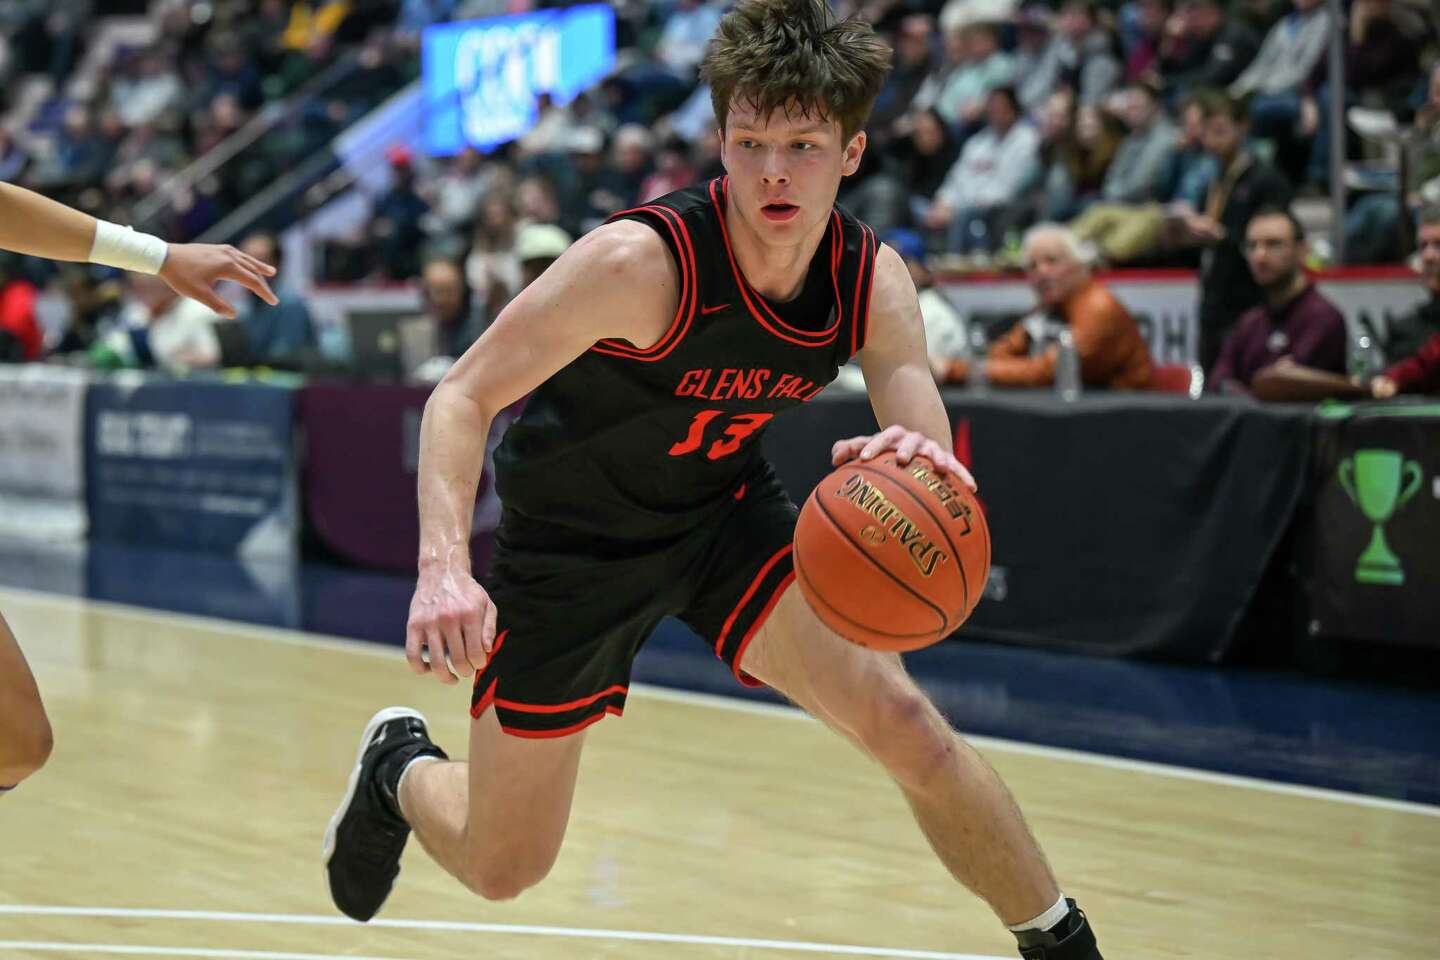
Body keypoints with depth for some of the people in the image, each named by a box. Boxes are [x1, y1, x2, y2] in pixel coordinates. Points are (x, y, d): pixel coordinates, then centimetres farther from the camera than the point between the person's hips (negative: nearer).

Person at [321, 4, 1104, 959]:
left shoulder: (873, 280, -16)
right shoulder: (644, 260, -32)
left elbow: (936, 481, -20)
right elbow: (463, 397, -28)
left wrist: (914, 460, -47)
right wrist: (445, 564, -45)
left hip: (726, 511, 4)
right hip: (570, 545, -3)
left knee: (910, 727, -15)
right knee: (500, 869, 4)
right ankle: (401, 769, 40)